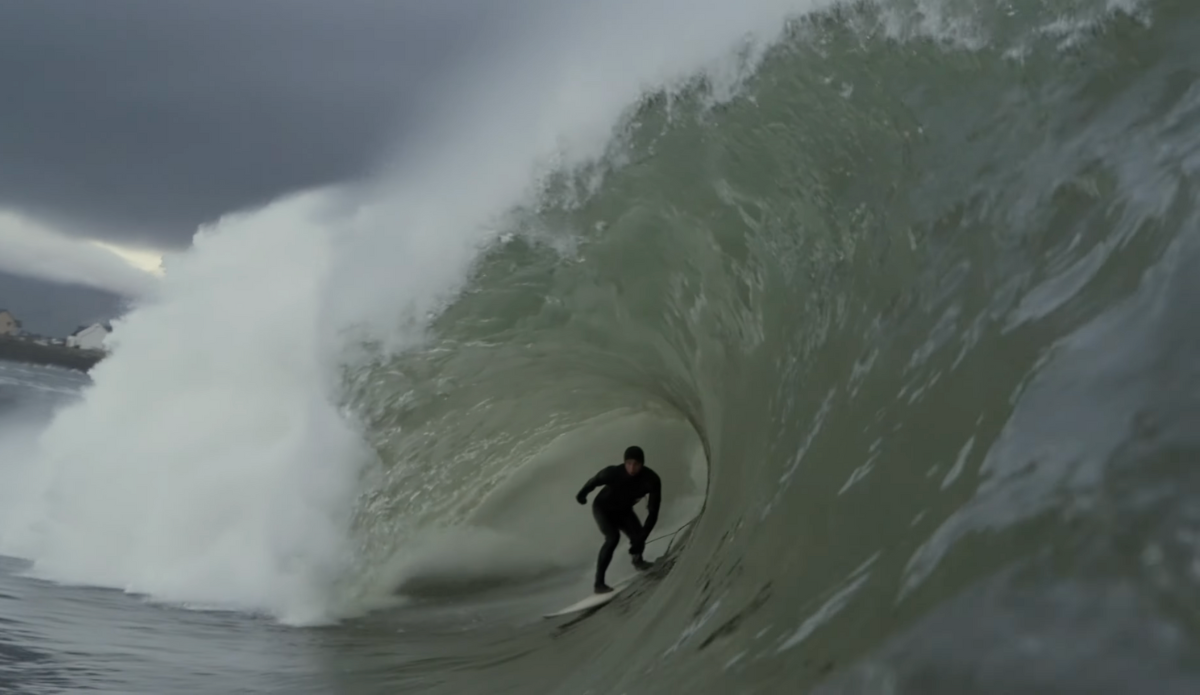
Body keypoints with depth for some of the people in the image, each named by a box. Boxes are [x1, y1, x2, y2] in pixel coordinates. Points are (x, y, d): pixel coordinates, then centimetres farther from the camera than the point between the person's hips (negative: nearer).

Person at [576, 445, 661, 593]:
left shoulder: (651, 480, -33)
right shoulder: (612, 473, -37)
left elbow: (653, 512, -31)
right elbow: (594, 481, -14)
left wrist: (642, 538, -40)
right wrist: (582, 494, 7)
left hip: (623, 511, 3)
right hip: (603, 508, -3)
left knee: (638, 538, -8)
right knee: (613, 538, -26)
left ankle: (637, 560, 31)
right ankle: (599, 583, -24)